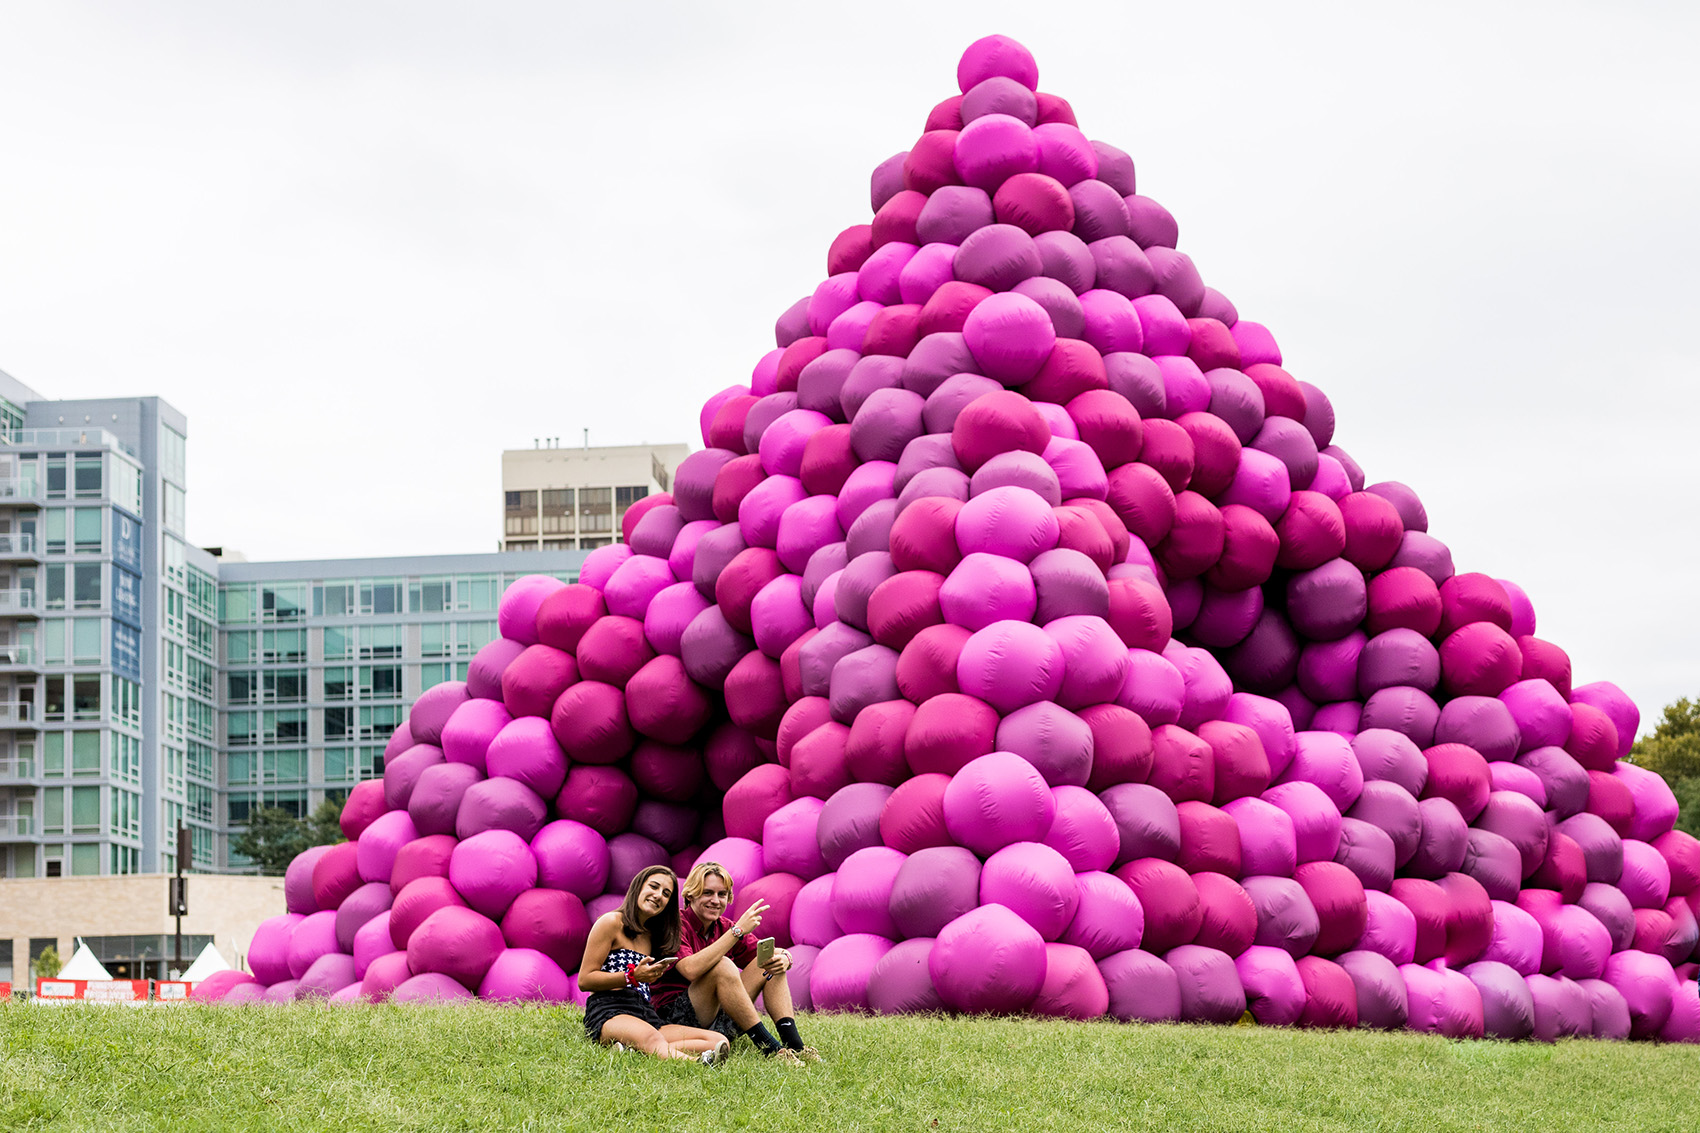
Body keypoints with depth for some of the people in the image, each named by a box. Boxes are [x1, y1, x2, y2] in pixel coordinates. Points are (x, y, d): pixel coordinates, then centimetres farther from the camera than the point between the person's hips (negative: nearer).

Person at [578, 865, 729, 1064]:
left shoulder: (652, 935, 27)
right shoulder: (612, 922, 5)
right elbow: (584, 980, -2)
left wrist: (652, 976, 10)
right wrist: (633, 976, -12)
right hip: (608, 1013, -7)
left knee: (720, 1042, -18)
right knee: (650, 1036, -42)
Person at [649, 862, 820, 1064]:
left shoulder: (724, 927, 10)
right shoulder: (677, 925, -11)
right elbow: (691, 970, -32)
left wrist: (784, 957, -18)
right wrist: (737, 931, -28)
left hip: (722, 1021, 7)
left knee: (772, 959, -3)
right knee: (722, 966, -30)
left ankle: (794, 1045, -21)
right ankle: (770, 1048, -31)